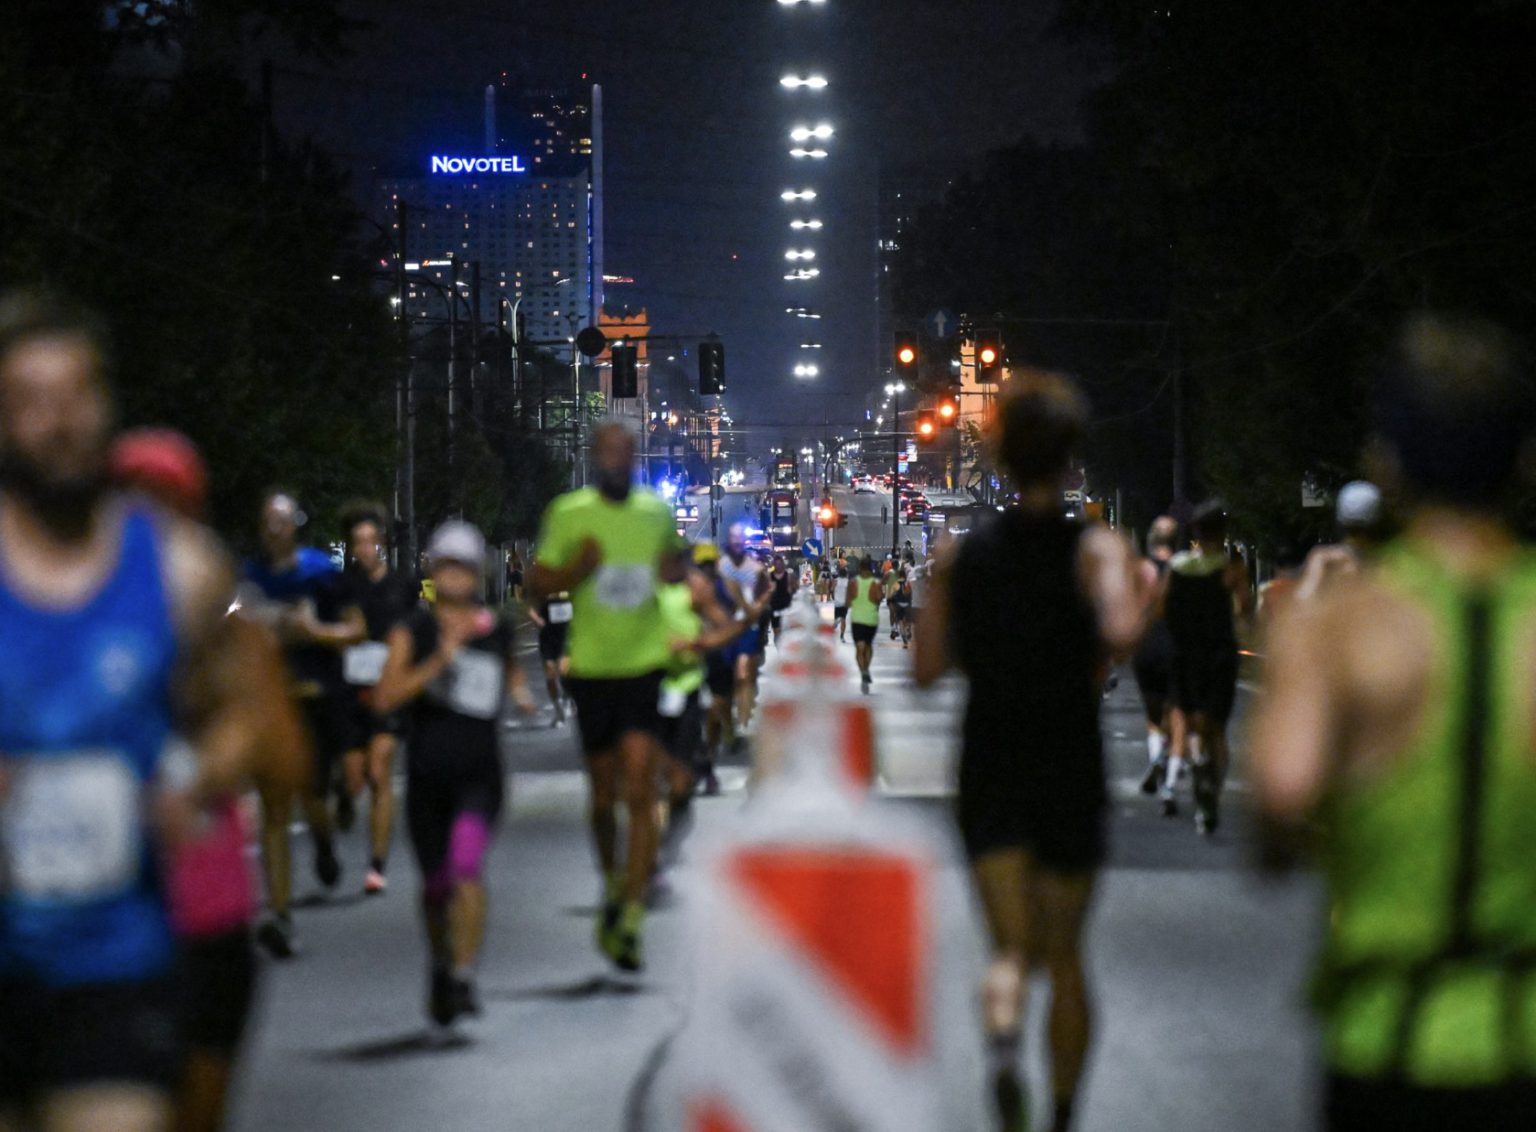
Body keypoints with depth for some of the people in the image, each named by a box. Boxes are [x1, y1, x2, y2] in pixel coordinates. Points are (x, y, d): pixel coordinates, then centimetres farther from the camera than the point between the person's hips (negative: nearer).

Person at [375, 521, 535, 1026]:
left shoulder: (497, 629, 6)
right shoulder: (413, 631, 0)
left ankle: (463, 978, -21)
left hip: (480, 771, -1)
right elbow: (386, 696, -14)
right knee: (435, 881, 11)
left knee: (467, 867, -21)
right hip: (428, 771, 1)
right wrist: (439, 659, -22)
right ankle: (441, 963, 38)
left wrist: (519, 690, 9)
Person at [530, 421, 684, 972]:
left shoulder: (657, 511, 5)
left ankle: (630, 918, -12)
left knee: (640, 793, -12)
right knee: (604, 794, 10)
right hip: (592, 669, 0)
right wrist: (576, 566, -19)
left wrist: (671, 570, -1)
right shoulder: (568, 513, -1)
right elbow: (538, 584, 1)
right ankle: (613, 882, 37)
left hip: (646, 665, 0)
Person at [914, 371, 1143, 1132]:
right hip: (1070, 769, -1)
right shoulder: (1095, 548, -8)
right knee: (1065, 955, 13)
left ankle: (1002, 1039, -33)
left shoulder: (964, 556, 2)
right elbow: (1120, 629, -27)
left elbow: (927, 668, 4)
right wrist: (1097, 660, -6)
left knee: (1012, 947, 1)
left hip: (990, 770, 1)